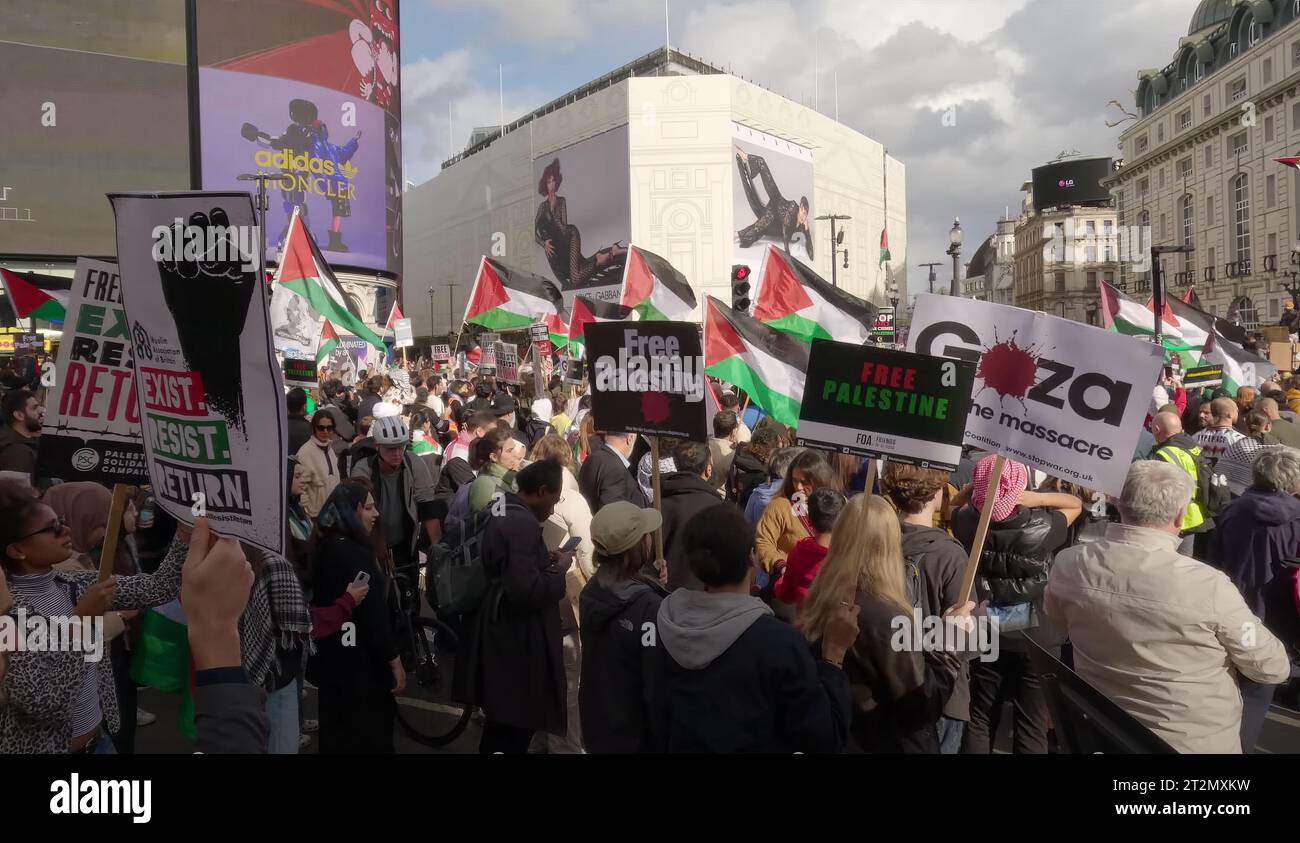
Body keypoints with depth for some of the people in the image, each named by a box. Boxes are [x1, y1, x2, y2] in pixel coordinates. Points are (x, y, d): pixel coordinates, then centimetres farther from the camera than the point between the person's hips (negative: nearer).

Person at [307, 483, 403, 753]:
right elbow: (374, 613, -24)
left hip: (331, 654, 9)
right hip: (359, 659, -8)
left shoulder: (324, 547, 3)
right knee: (369, 731, 6)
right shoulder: (356, 554, -23)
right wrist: (395, 661, -18)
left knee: (336, 727, 21)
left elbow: (324, 601, 11)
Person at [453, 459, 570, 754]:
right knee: (516, 722, 3)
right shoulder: (523, 523, -23)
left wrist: (544, 561, 10)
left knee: (502, 719, 23)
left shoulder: (502, 513, 8)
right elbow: (526, 591, -29)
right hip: (515, 639, -10)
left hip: (501, 631, 10)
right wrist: (558, 570, -14)